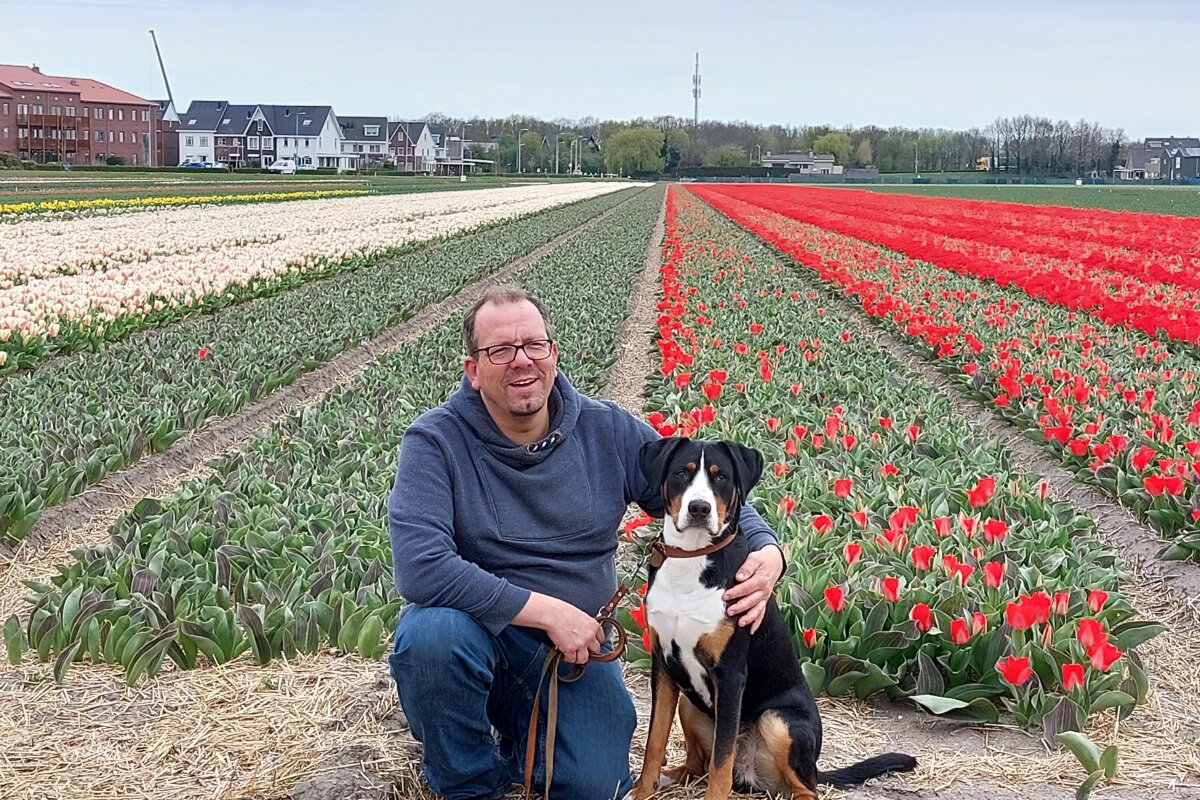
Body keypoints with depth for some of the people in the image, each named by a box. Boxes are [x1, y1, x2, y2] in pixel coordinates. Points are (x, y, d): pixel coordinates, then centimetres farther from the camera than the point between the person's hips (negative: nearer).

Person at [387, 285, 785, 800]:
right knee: (429, 633, -35)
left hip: (576, 644, 3)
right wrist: (548, 611, -27)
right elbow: (419, 567, -28)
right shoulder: (435, 441, -16)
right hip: (477, 627, -2)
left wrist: (767, 551, -19)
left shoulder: (611, 432, -5)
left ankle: (522, 726, 22)